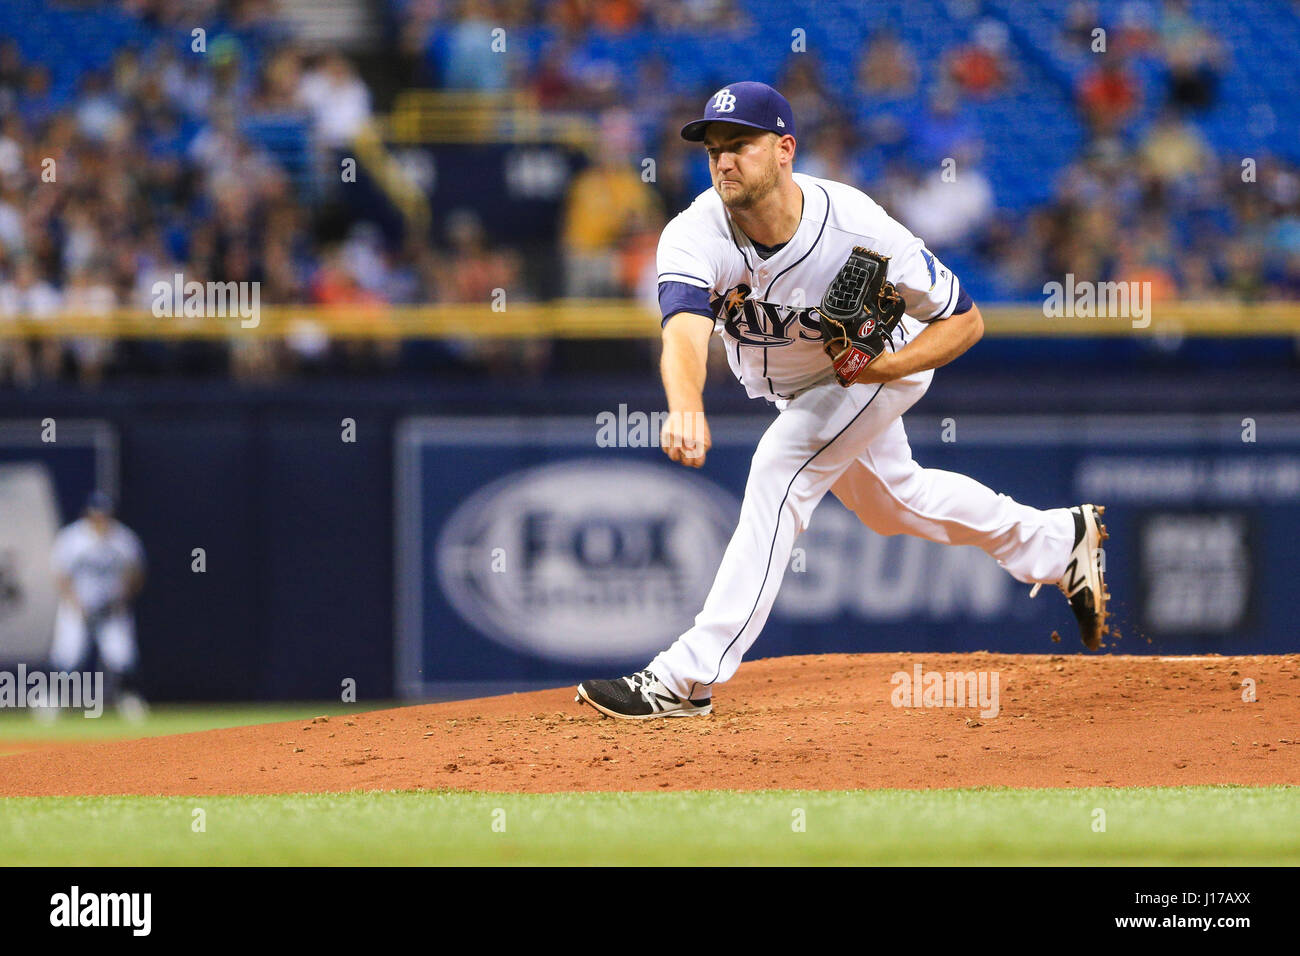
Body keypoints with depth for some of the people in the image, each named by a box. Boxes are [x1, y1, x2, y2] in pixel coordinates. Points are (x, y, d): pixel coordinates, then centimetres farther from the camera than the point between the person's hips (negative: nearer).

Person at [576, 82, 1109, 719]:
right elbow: (685, 329, -53)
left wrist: (880, 368, -40)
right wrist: (685, 405, -75)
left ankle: (689, 678, -24)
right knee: (889, 502, 22)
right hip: (792, 388, 5)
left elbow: (965, 320, -24)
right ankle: (1059, 542, 46)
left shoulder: (857, 231, -36)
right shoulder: (695, 236, -33)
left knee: (778, 472, -24)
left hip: (887, 365, -5)